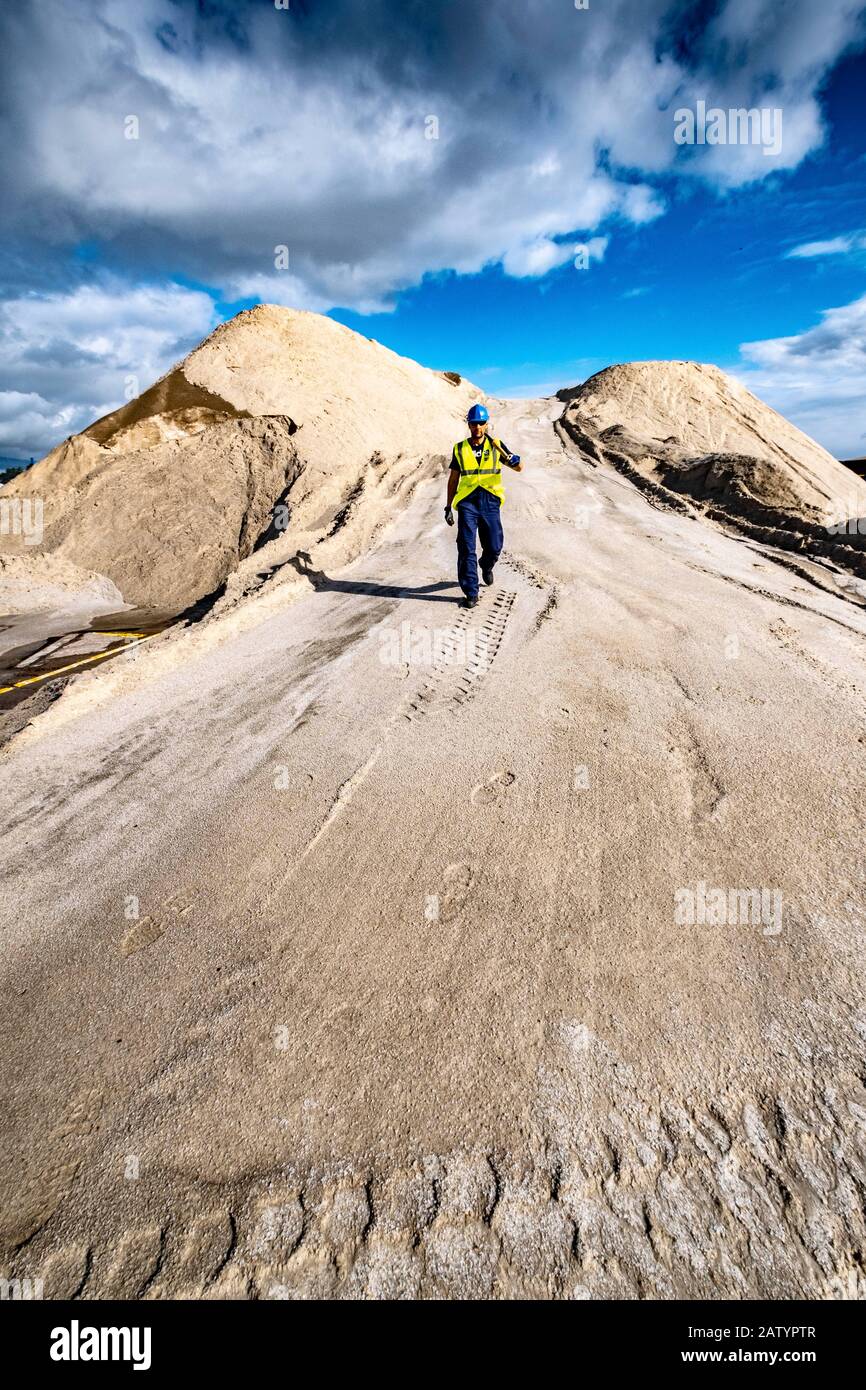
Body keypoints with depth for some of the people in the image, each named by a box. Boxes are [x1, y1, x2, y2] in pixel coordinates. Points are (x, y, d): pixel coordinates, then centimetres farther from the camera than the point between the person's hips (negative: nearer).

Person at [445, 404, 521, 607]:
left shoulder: (496, 446, 5)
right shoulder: (460, 449, 7)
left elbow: (519, 468, -1)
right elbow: (453, 479, 12)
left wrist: (509, 457, -23)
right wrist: (448, 507, 8)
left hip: (490, 502, 1)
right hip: (467, 503, 0)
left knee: (494, 547, 4)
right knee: (466, 549, -7)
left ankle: (486, 566, 40)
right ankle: (471, 593, -1)